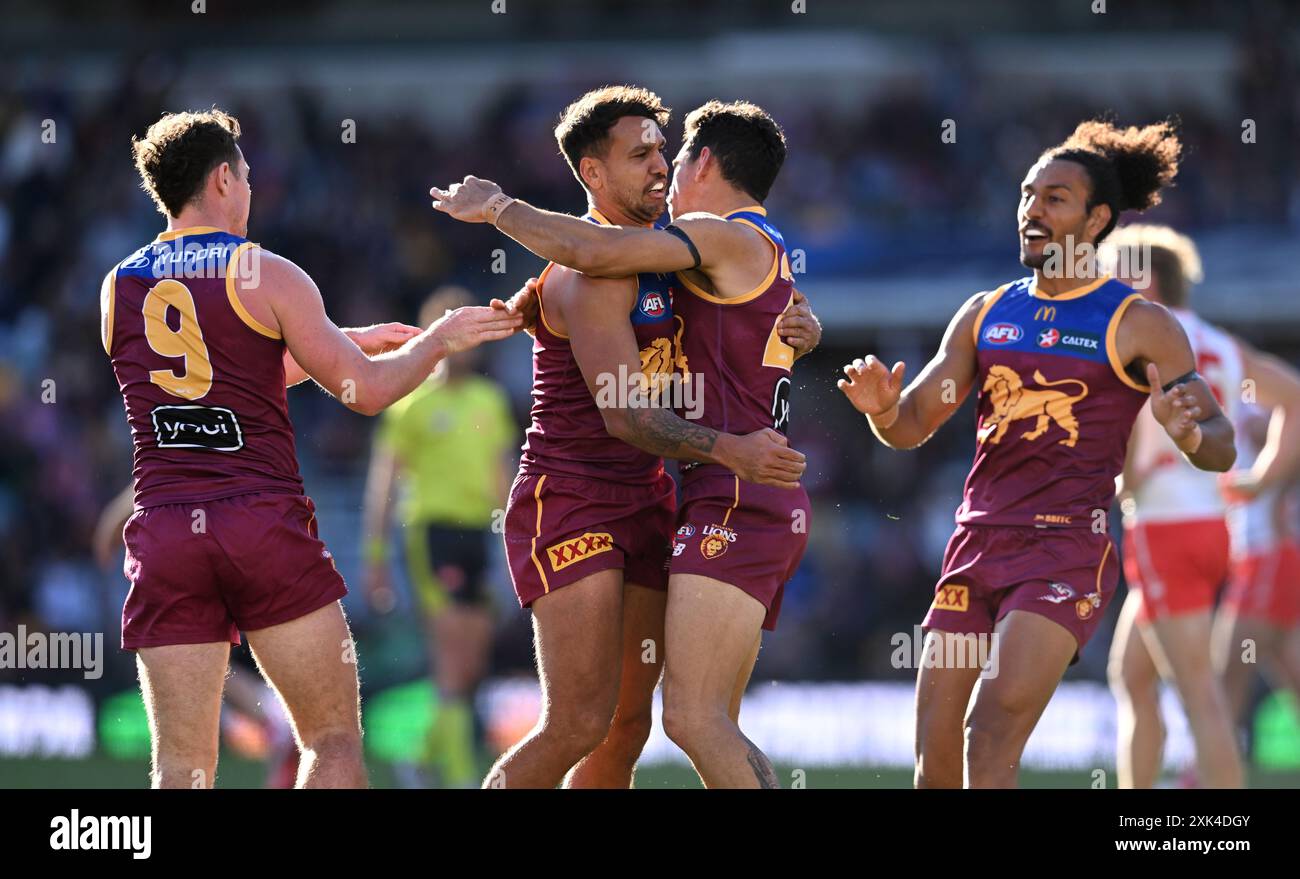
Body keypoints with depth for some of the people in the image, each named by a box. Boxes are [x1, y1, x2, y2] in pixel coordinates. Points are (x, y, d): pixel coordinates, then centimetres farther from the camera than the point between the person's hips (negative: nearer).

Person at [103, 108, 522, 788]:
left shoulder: (118, 290, 13)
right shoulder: (265, 275, -1)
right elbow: (366, 391, -1)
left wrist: (350, 343, 33)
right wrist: (438, 341, 17)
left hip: (162, 531, 4)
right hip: (265, 523, -4)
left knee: (182, 768, 1)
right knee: (334, 740, 7)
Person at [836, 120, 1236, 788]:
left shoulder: (1139, 326, 0)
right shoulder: (984, 314, 14)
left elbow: (1221, 449, -1)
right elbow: (913, 425, 15)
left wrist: (1188, 433, -25)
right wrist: (883, 409, -8)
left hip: (1068, 550, -5)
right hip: (977, 544, 5)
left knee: (991, 733, -21)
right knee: (935, 762, 1)